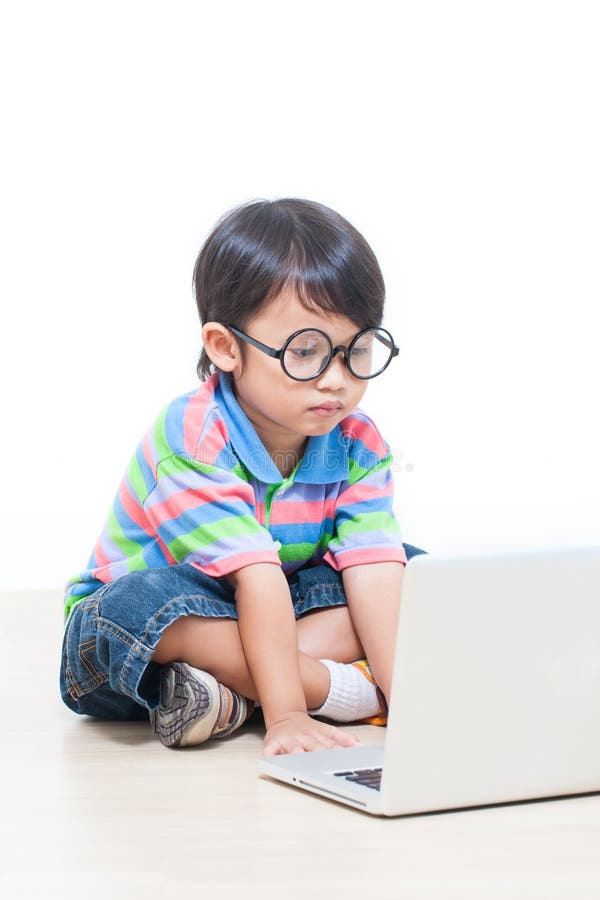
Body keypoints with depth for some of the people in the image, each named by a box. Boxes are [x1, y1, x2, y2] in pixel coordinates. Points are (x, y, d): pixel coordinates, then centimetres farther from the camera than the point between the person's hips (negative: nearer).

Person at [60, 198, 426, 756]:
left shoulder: (359, 448, -9)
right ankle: (345, 690, -30)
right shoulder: (191, 439, -27)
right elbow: (257, 577, -35)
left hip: (272, 613, 6)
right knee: (139, 604, -39)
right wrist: (284, 715, -37)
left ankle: (231, 697, -26)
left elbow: (374, 573, -19)